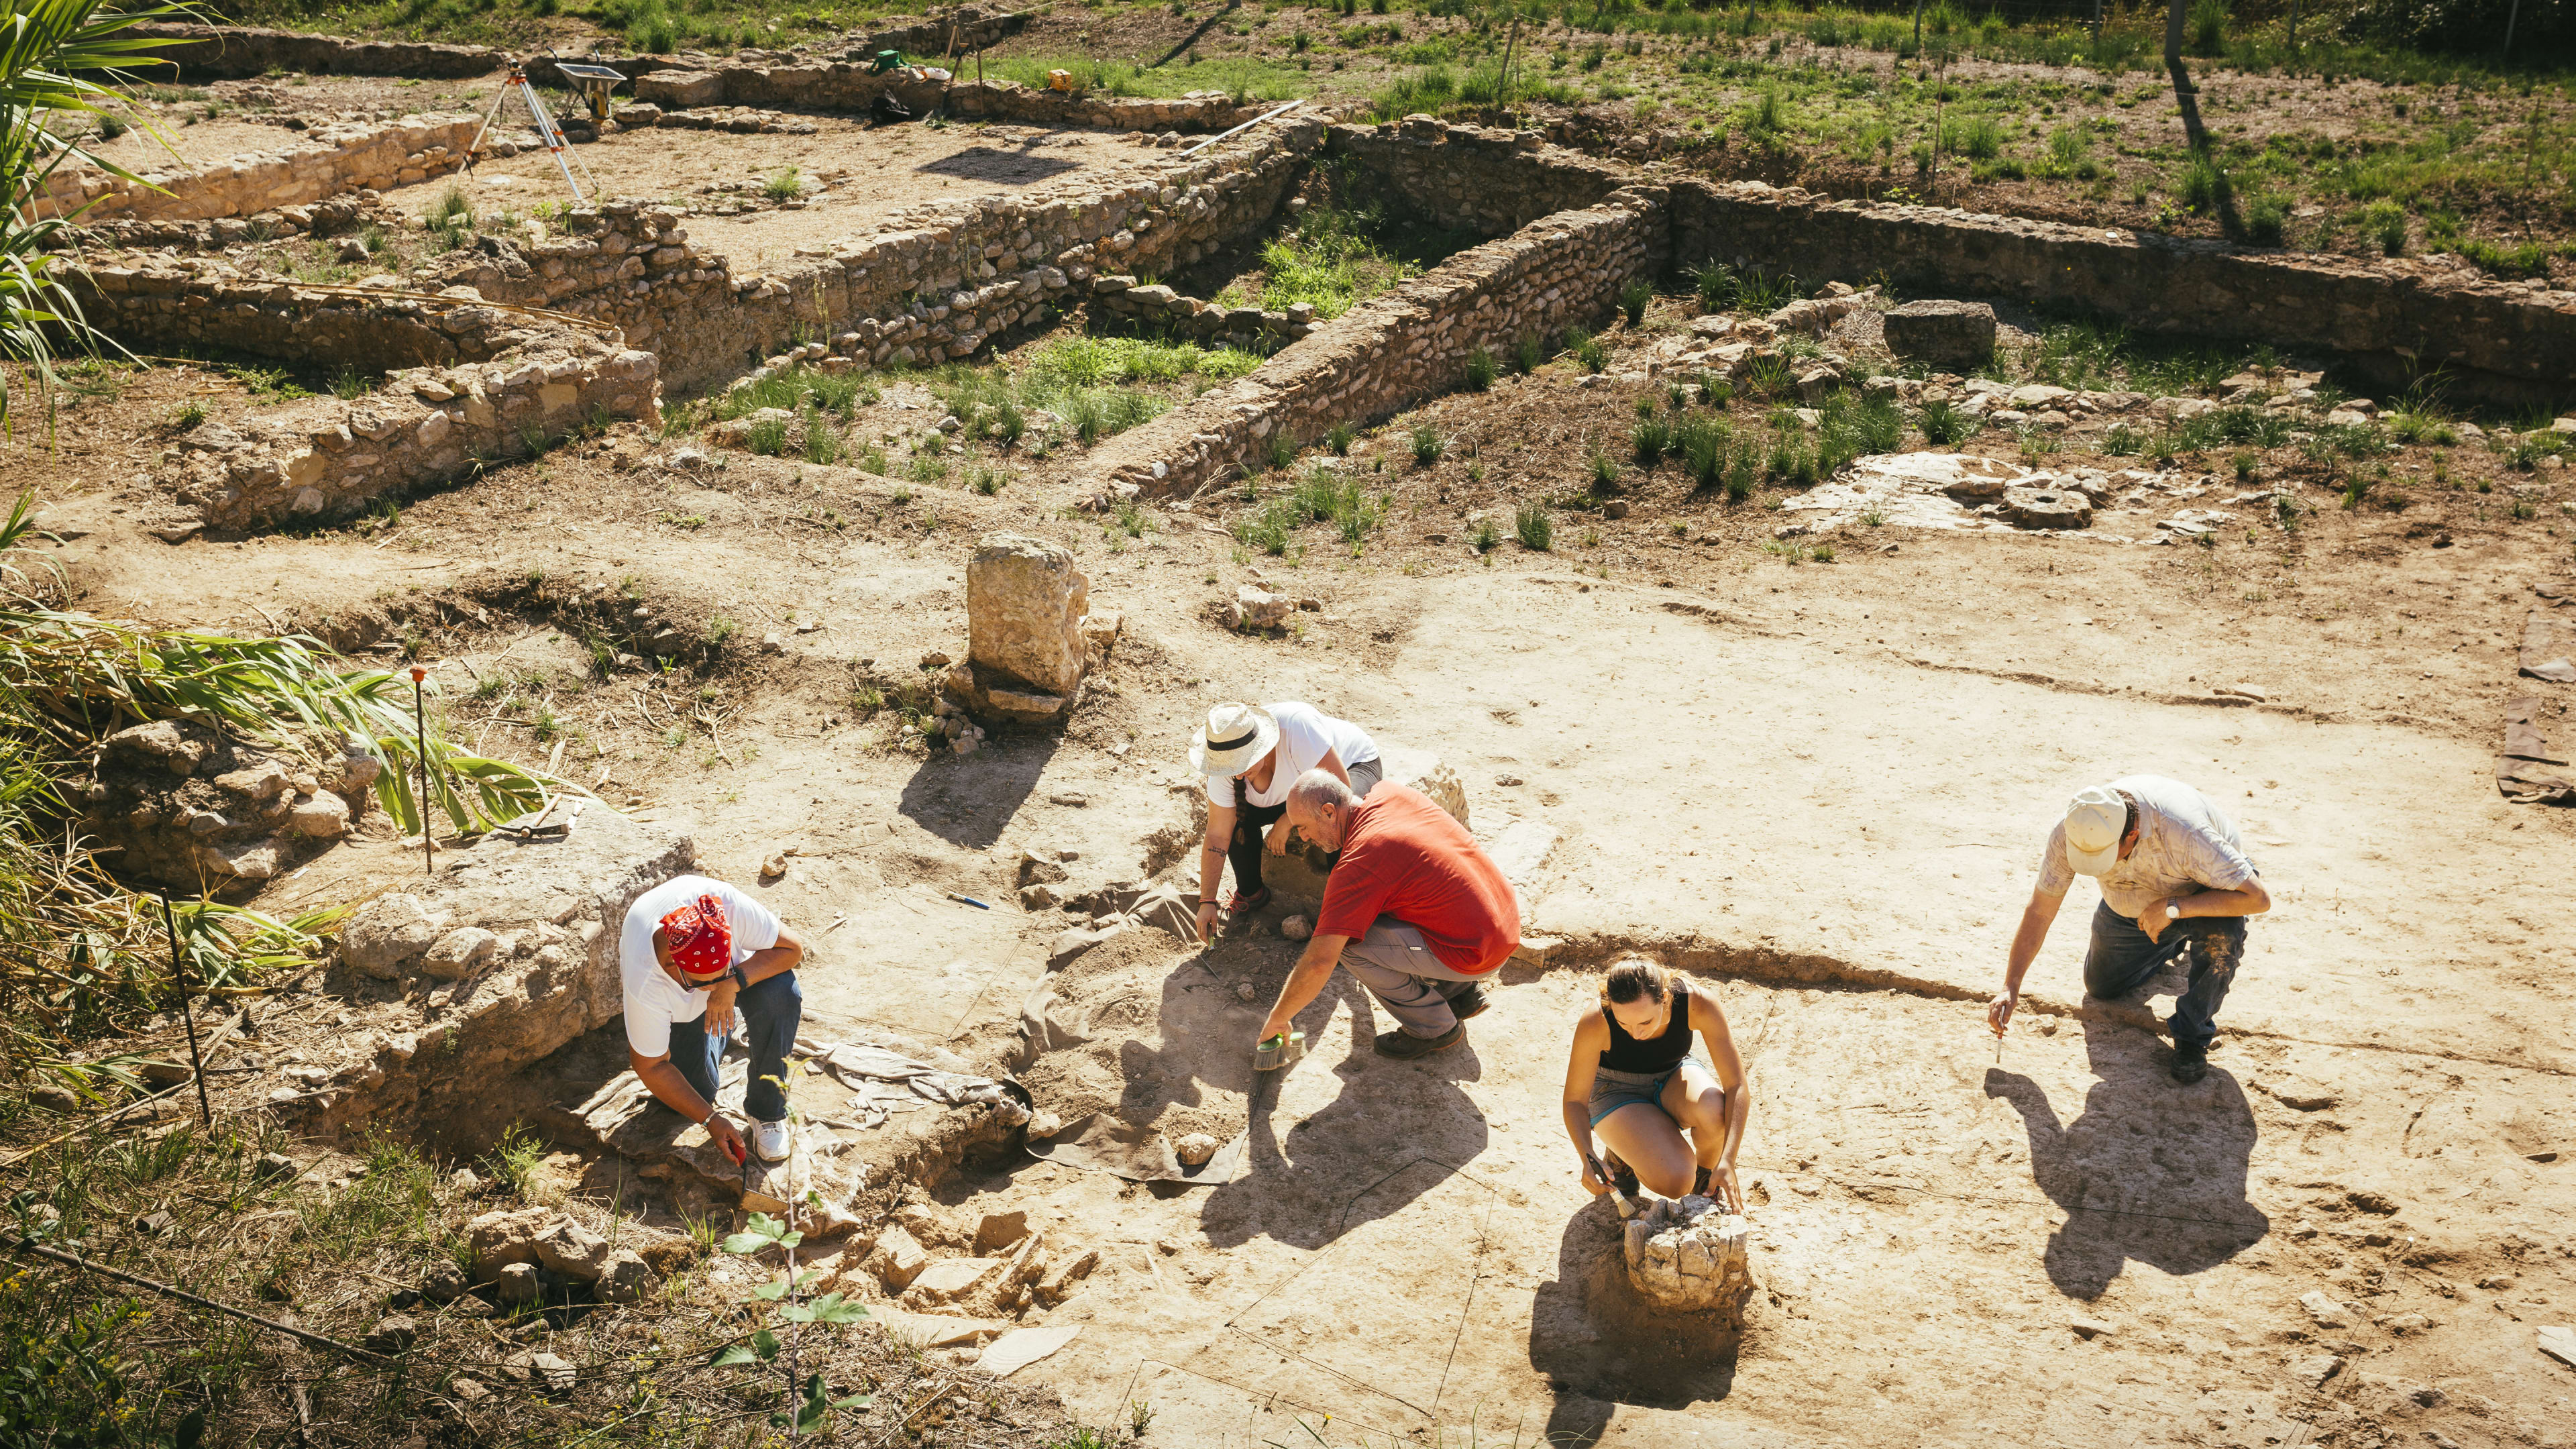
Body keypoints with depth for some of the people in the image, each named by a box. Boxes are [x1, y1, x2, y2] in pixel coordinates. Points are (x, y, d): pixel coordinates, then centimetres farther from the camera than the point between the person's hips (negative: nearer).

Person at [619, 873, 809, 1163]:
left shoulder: (728, 905, -42)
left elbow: (792, 948, -30)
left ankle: (767, 1110, -13)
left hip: (741, 967, 0)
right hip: (681, 1007, 0)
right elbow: (651, 1067, -25)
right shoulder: (644, 986, -40)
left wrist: (732, 983, -45)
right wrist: (710, 1120, -24)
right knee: (694, 1090, -11)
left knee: (781, 994, -32)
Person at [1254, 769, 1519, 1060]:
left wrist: (1277, 1019, -8)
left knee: (1346, 941, -11)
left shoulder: (1357, 866, -21)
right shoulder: (1391, 793, 2)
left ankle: (1434, 1027, 4)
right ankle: (1460, 990, 22)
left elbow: (1320, 962, -22)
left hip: (1475, 953, -9)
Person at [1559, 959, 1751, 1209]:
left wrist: (1727, 1161, -38)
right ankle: (1621, 1156, 7)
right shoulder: (1595, 1024, -33)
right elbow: (1575, 1100, -21)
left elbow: (1737, 1085, -28)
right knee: (1675, 1182, -26)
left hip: (1674, 1075, 2)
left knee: (1714, 1112, -35)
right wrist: (1588, 1158, -39)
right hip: (1617, 1092, -2)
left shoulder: (1697, 1004, -31)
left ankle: (1707, 1179, -3)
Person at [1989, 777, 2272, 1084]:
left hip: (2199, 894, -4)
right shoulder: (2069, 834, -31)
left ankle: (2193, 1036, -11)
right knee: (2101, 988, 11)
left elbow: (2259, 898, -39)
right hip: (2131, 904, 4)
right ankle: (2172, 943, 39)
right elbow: (2039, 912, -19)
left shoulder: (2182, 832, -44)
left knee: (2221, 935, -37)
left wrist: (2175, 906, -45)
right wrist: (2010, 987, -23)